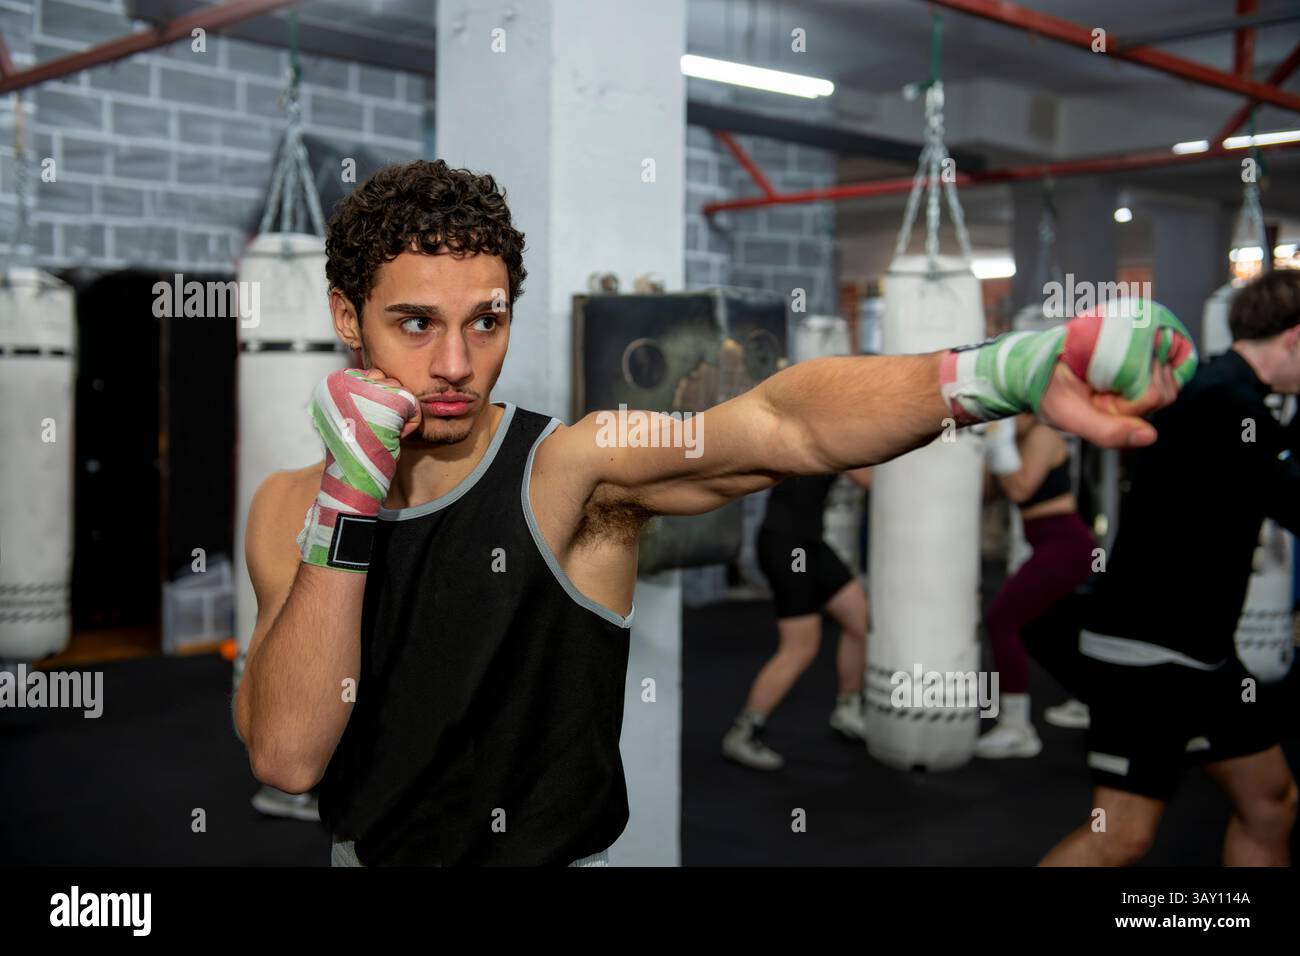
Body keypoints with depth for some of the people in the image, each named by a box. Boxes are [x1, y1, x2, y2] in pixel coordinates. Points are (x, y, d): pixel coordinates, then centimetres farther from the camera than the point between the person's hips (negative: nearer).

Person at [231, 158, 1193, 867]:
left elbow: (781, 424, -34)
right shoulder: (292, 507, -6)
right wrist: (348, 504, -24)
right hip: (365, 848, 3)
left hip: (563, 847, -2)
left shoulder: (572, 466, -16)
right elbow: (286, 753, -16)